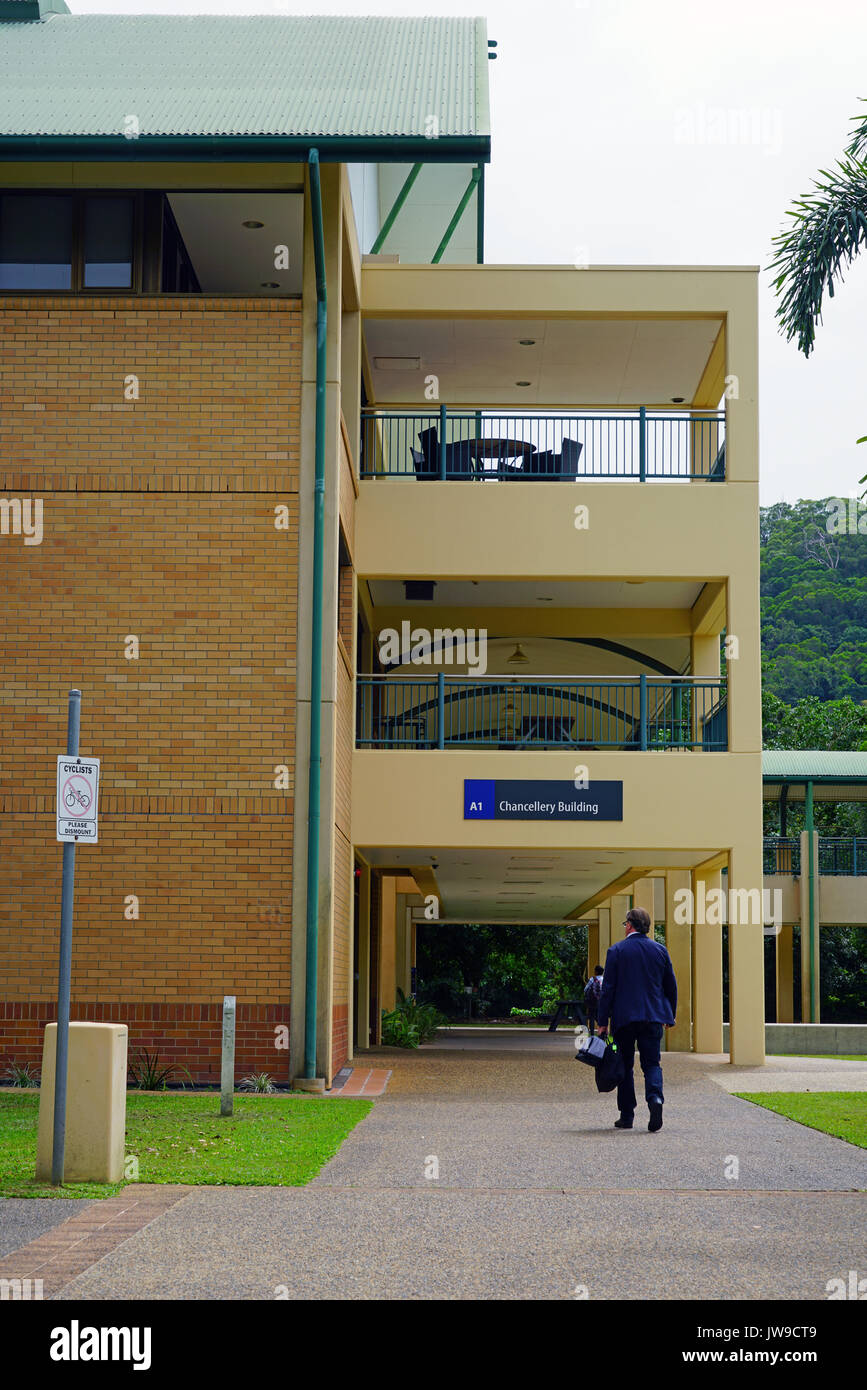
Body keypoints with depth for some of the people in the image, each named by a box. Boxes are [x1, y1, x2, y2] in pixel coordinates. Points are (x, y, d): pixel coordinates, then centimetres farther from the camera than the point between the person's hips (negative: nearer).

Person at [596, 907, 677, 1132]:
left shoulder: (616, 951, -4)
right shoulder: (660, 950, 5)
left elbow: (608, 988, -6)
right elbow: (671, 987, 10)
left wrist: (603, 1021, -2)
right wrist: (670, 1017, 20)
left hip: (624, 1017, -2)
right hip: (653, 1018, 2)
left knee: (625, 1066, 9)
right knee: (651, 1063, 6)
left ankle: (626, 1116, 11)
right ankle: (655, 1097, -21)